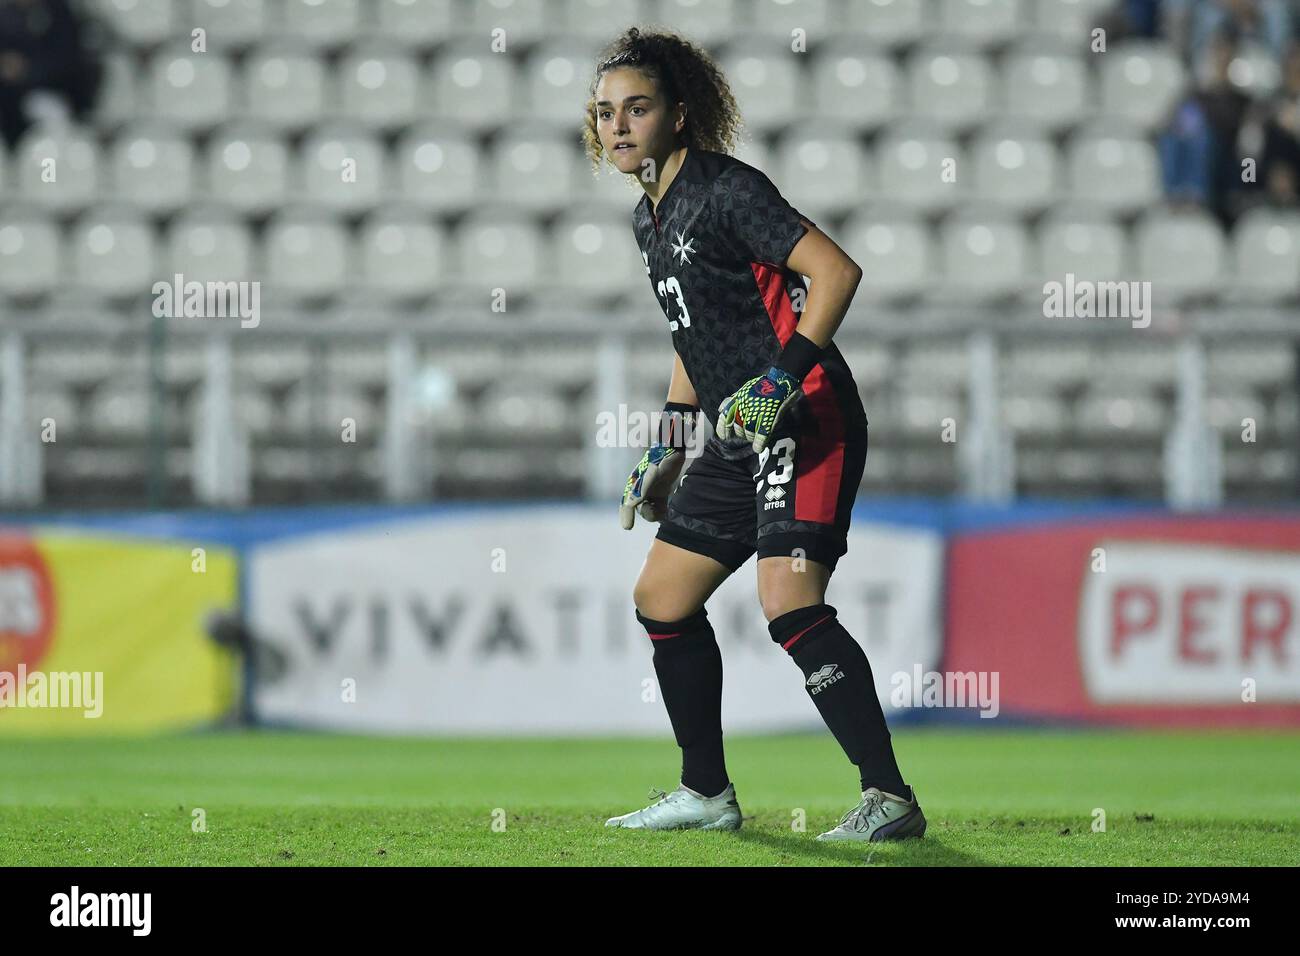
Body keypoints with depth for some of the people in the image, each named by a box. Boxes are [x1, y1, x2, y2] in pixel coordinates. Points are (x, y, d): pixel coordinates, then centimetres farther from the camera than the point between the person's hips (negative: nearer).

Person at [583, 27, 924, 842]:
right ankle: (708, 793, 25)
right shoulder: (652, 218, 16)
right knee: (661, 599, 13)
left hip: (806, 418, -10)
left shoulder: (726, 190, -13)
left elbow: (837, 271, -21)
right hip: (743, 437, 10)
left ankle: (889, 798, -23)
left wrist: (784, 375, -27)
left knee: (789, 604, -23)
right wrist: (669, 449, 26)